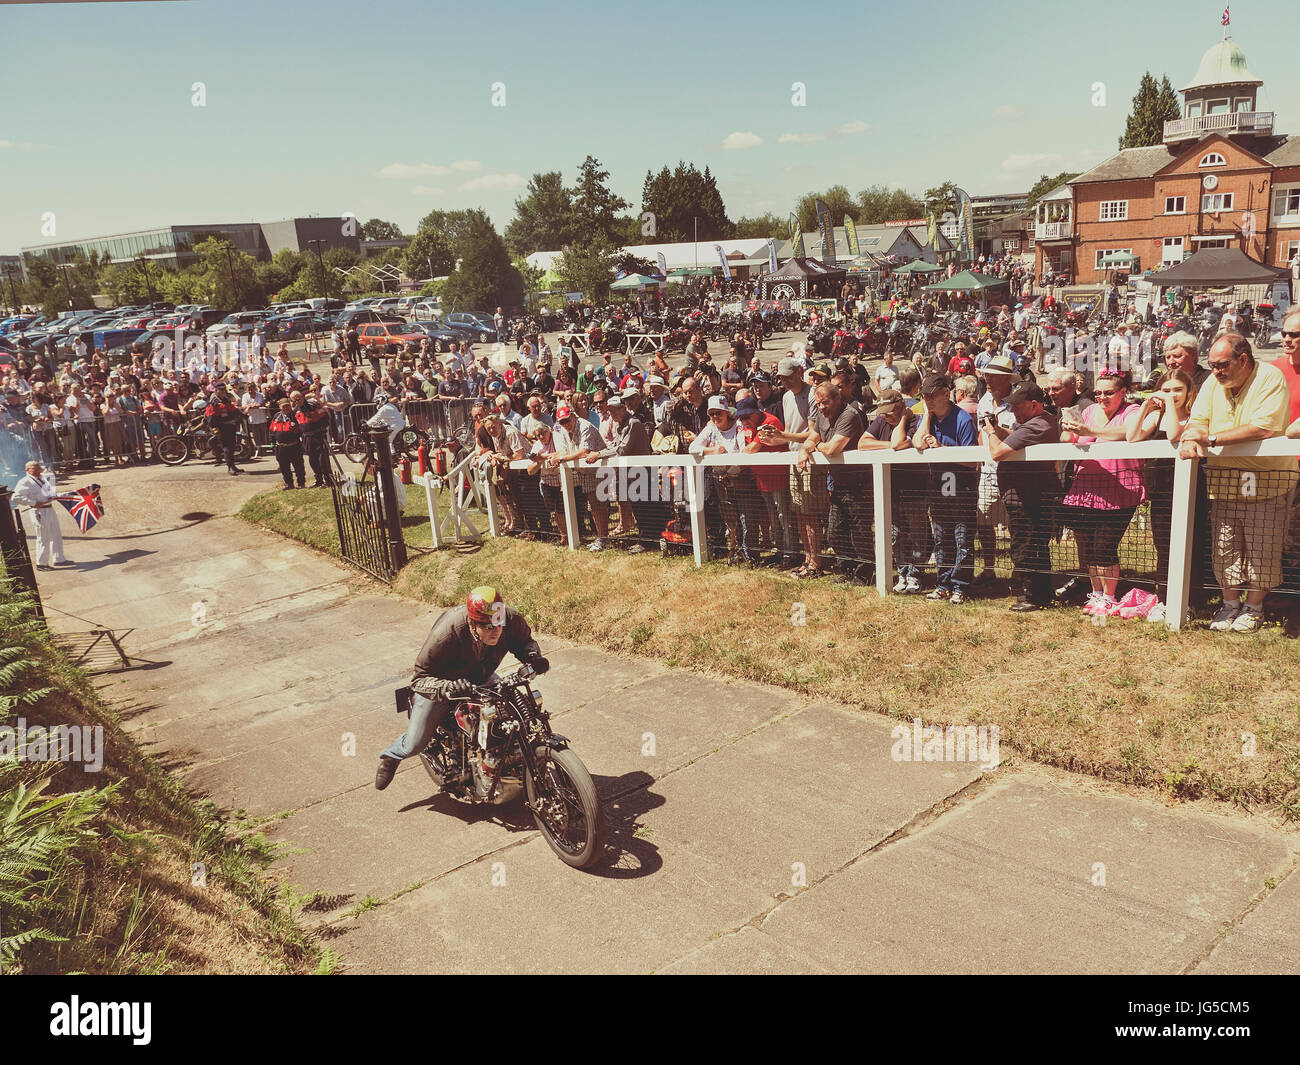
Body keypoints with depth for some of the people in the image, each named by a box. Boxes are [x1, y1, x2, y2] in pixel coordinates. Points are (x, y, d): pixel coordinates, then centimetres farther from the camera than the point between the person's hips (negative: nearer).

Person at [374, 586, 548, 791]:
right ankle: (391, 755, 37)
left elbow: (525, 640, -6)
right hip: (439, 683, -4)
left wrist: (532, 655, -30)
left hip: (481, 678, 4)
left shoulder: (512, 619, -30)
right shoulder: (445, 635, -41)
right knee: (416, 744, -2)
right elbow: (420, 678, -33)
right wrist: (447, 688, -53)